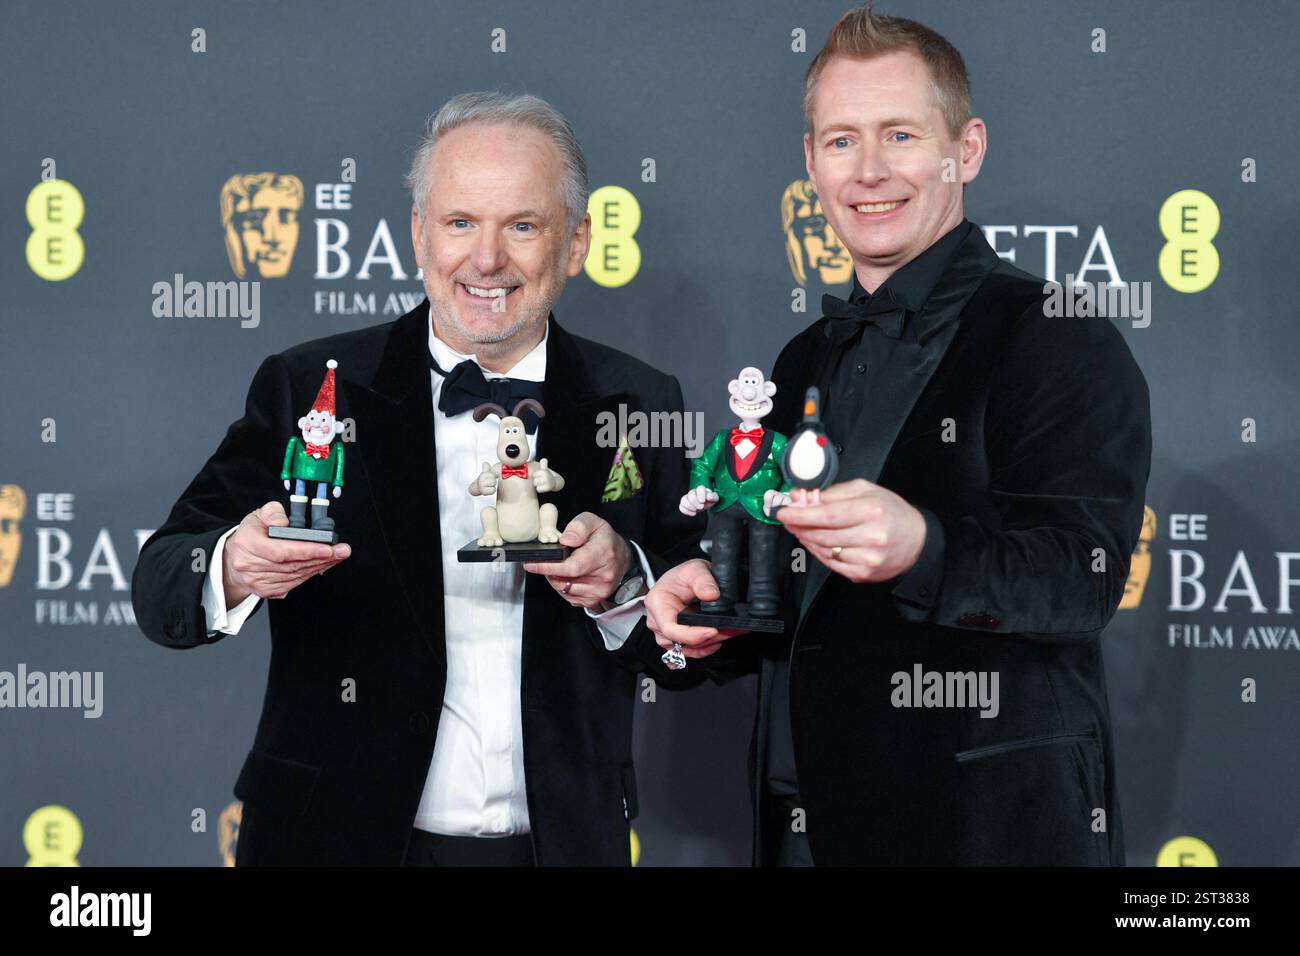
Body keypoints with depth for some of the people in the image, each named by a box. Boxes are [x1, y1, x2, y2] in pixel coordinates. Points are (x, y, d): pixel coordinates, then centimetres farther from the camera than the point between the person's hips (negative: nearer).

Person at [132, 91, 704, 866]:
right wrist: (234, 569, -29)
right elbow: (161, 590, -8)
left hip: (564, 842, 1)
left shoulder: (640, 409, -1)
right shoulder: (309, 390, -4)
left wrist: (625, 585, -20)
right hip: (340, 838, -1)